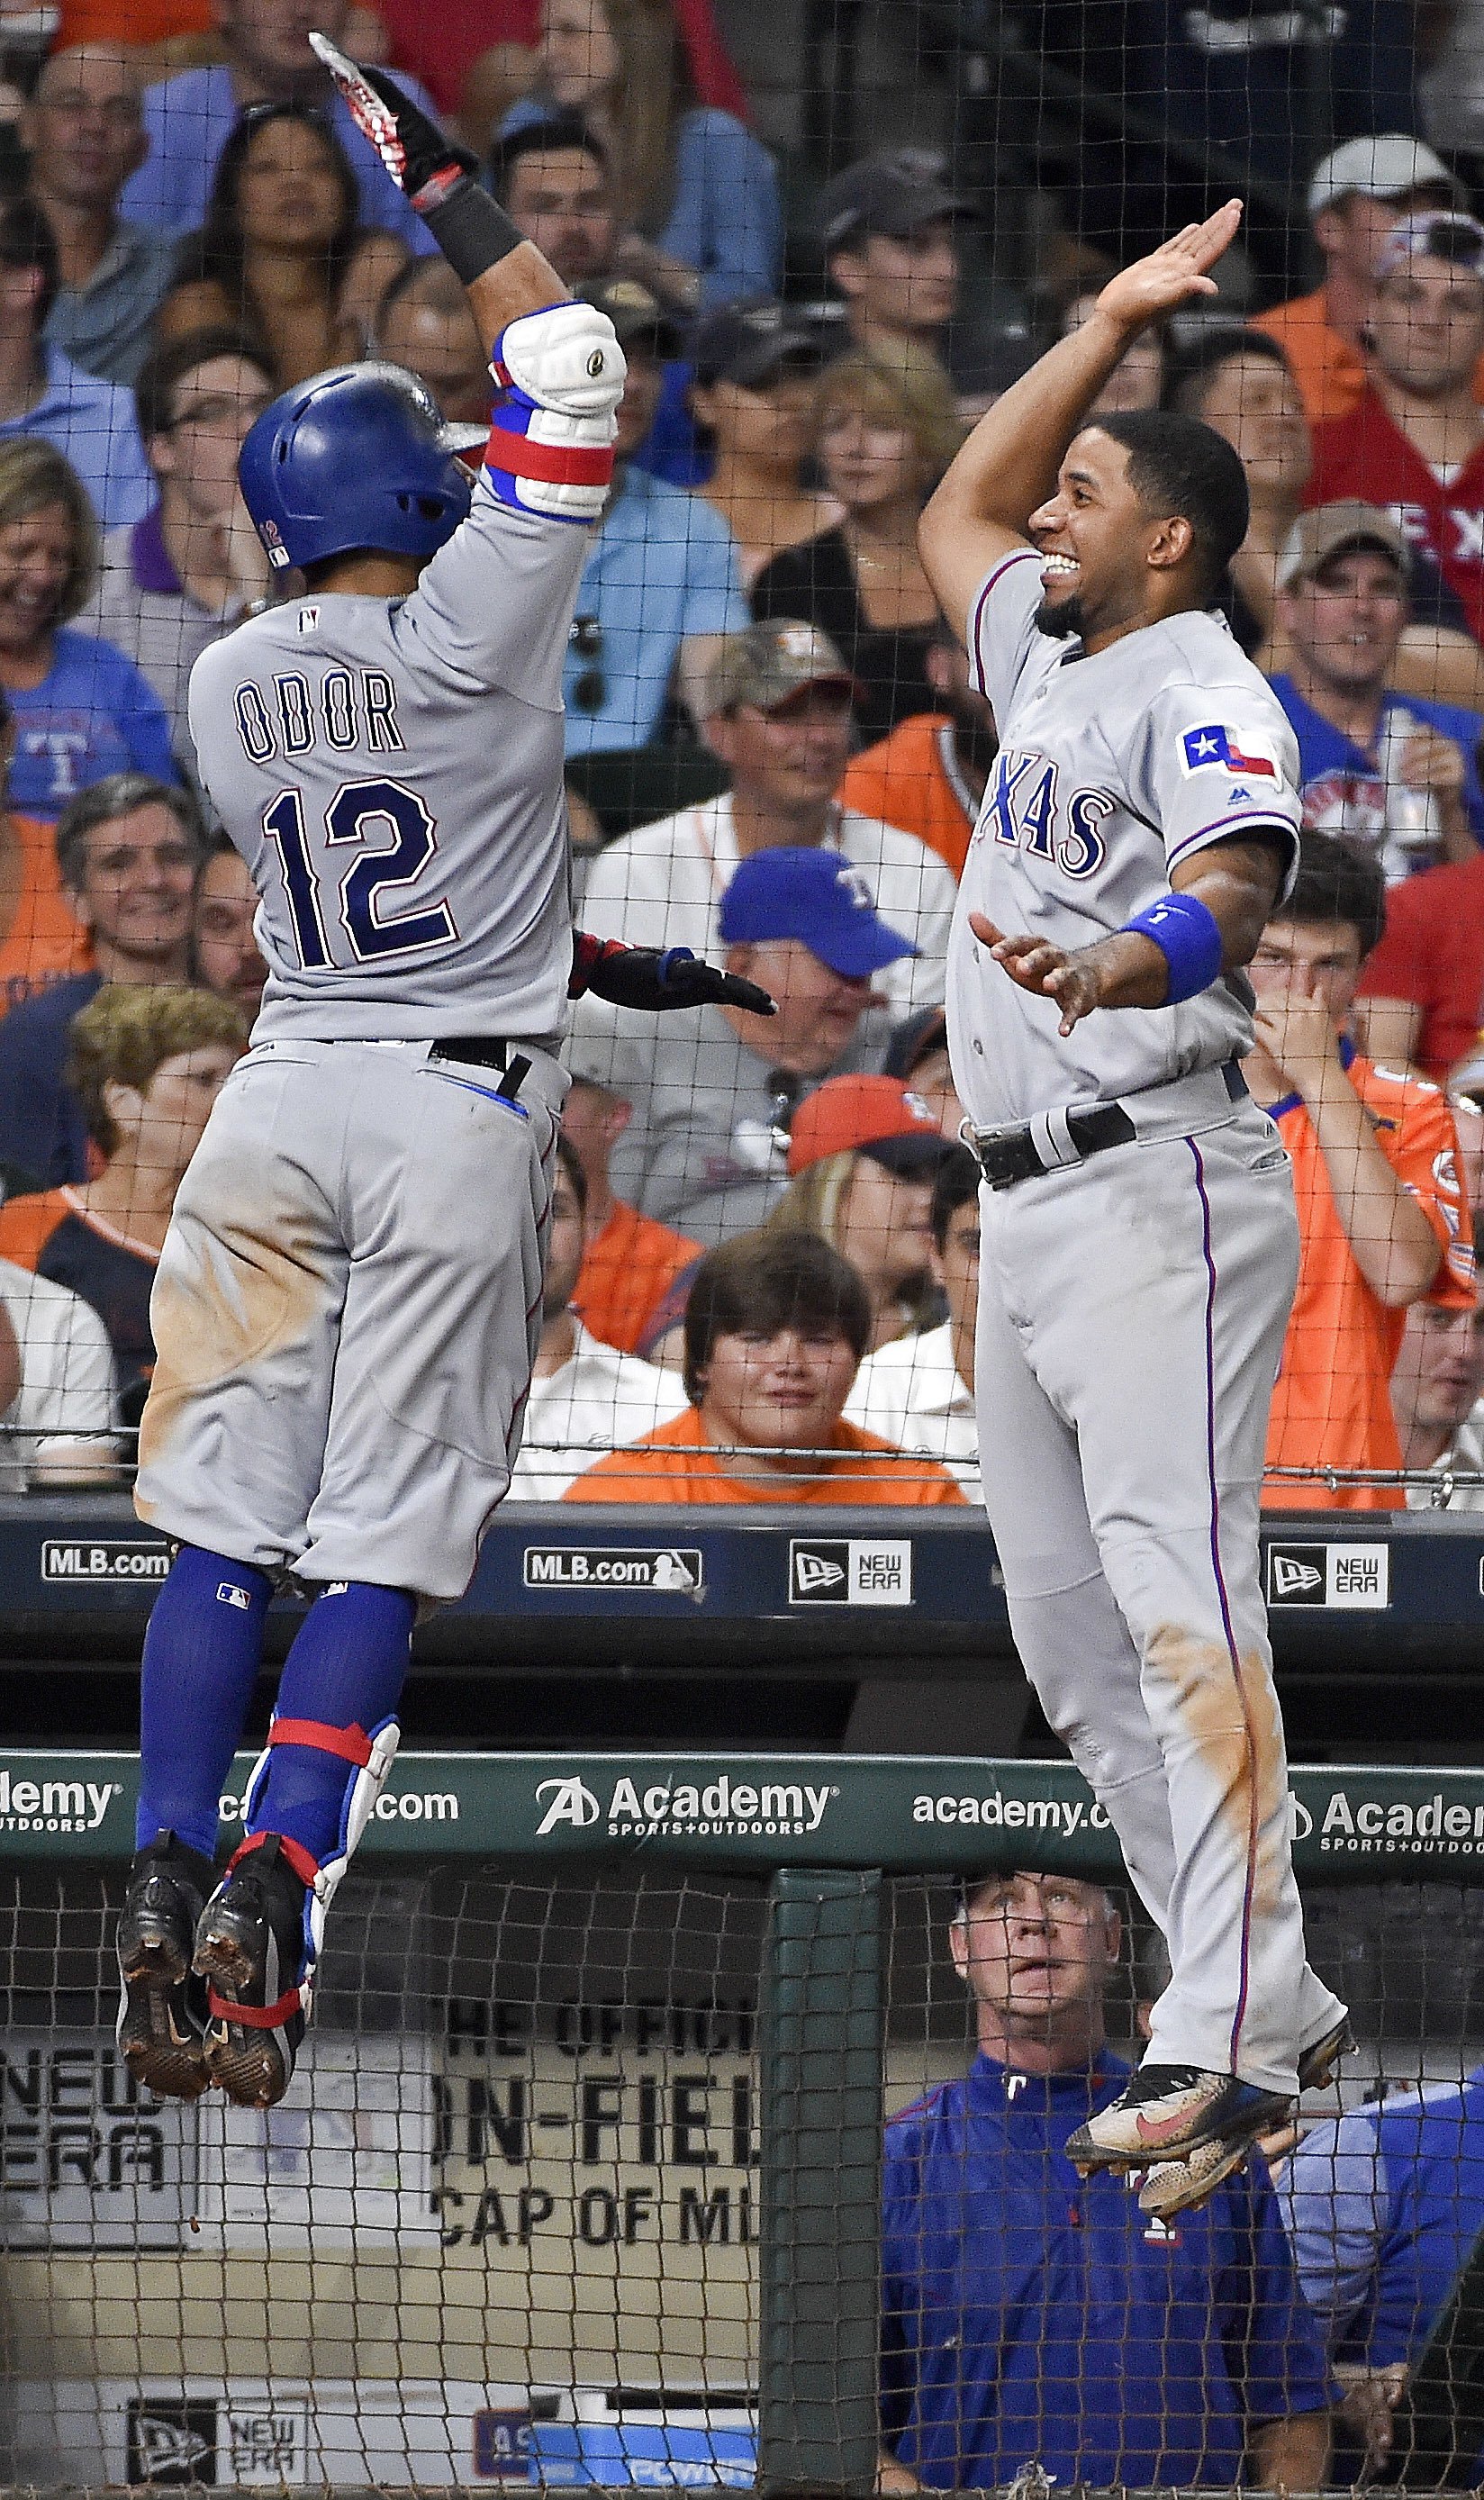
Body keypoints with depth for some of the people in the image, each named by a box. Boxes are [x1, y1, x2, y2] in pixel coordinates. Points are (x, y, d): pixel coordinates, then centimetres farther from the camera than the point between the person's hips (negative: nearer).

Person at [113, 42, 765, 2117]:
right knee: (379, 1546, -3)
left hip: (286, 1090, 4)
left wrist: (616, 970, 22)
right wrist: (447, 189, -2)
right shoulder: (464, 640, -9)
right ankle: (273, 1893, -16)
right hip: (459, 1112, -4)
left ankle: (166, 1880, -3)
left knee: (222, 1529, 6)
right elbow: (574, 382, -7)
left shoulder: (231, 685, 7)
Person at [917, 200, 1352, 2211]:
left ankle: (1227, 2051, -27)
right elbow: (959, 510, 38)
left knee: (1179, 1601, -18)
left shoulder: (1201, 692, -9)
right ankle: (1269, 2001, 12)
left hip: (1156, 1185, -10)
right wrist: (1112, 326, 29)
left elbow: (1238, 878, -29)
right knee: (1068, 1630, 8)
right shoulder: (1049, 660, 19)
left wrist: (1134, 957, -51)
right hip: (1027, 1202, 10)